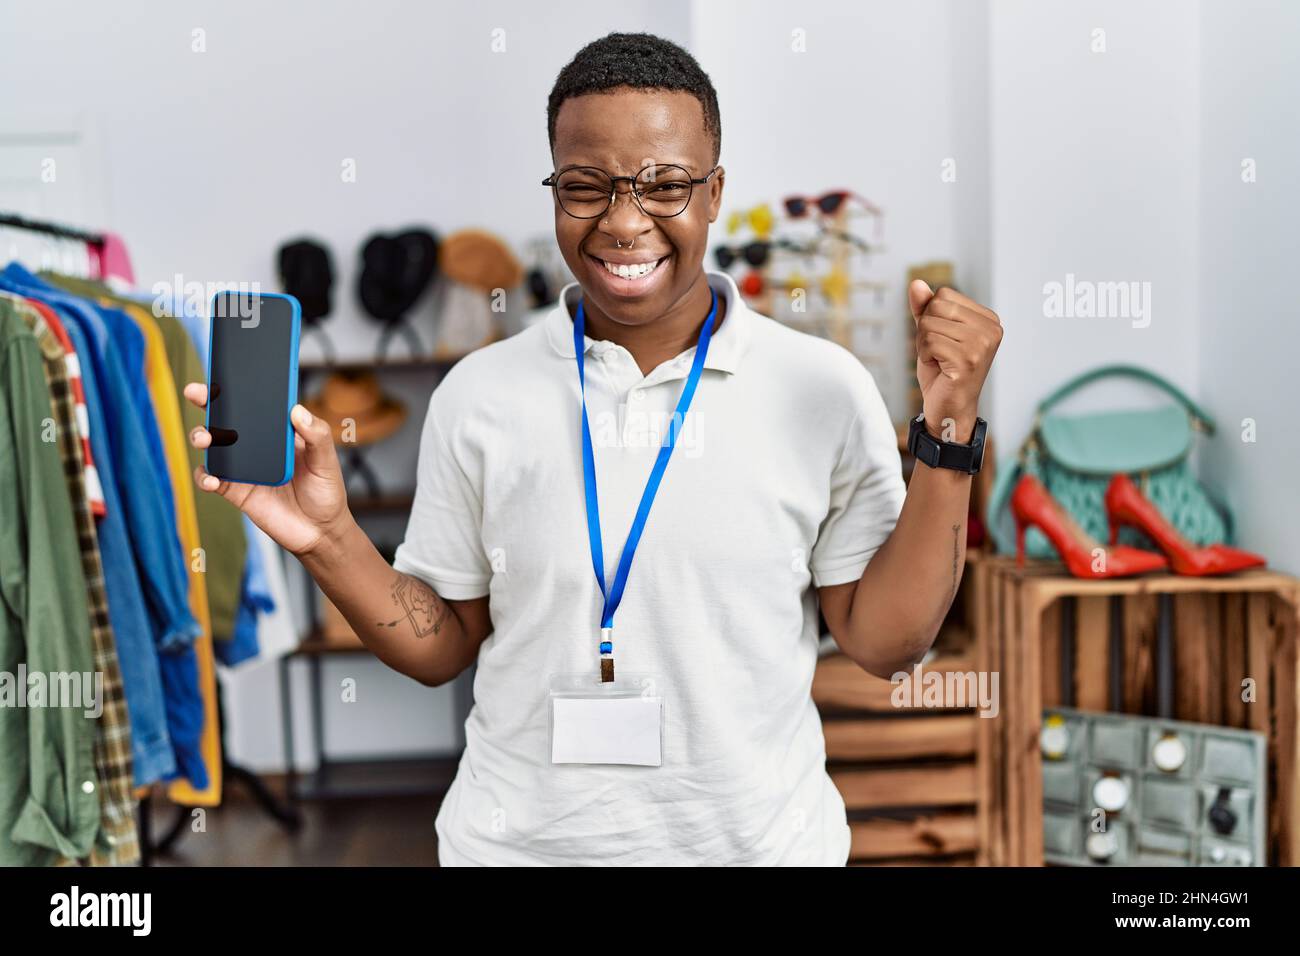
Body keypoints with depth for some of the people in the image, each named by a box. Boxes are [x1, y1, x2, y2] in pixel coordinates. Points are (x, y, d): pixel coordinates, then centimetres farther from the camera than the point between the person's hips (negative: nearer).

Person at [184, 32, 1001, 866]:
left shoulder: (824, 389, -9)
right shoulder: (479, 393, -6)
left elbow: (884, 639, -7)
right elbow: (443, 647, 0)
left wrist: (949, 433, -16)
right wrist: (330, 539, -17)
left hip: (759, 838, 0)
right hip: (518, 840, 1)